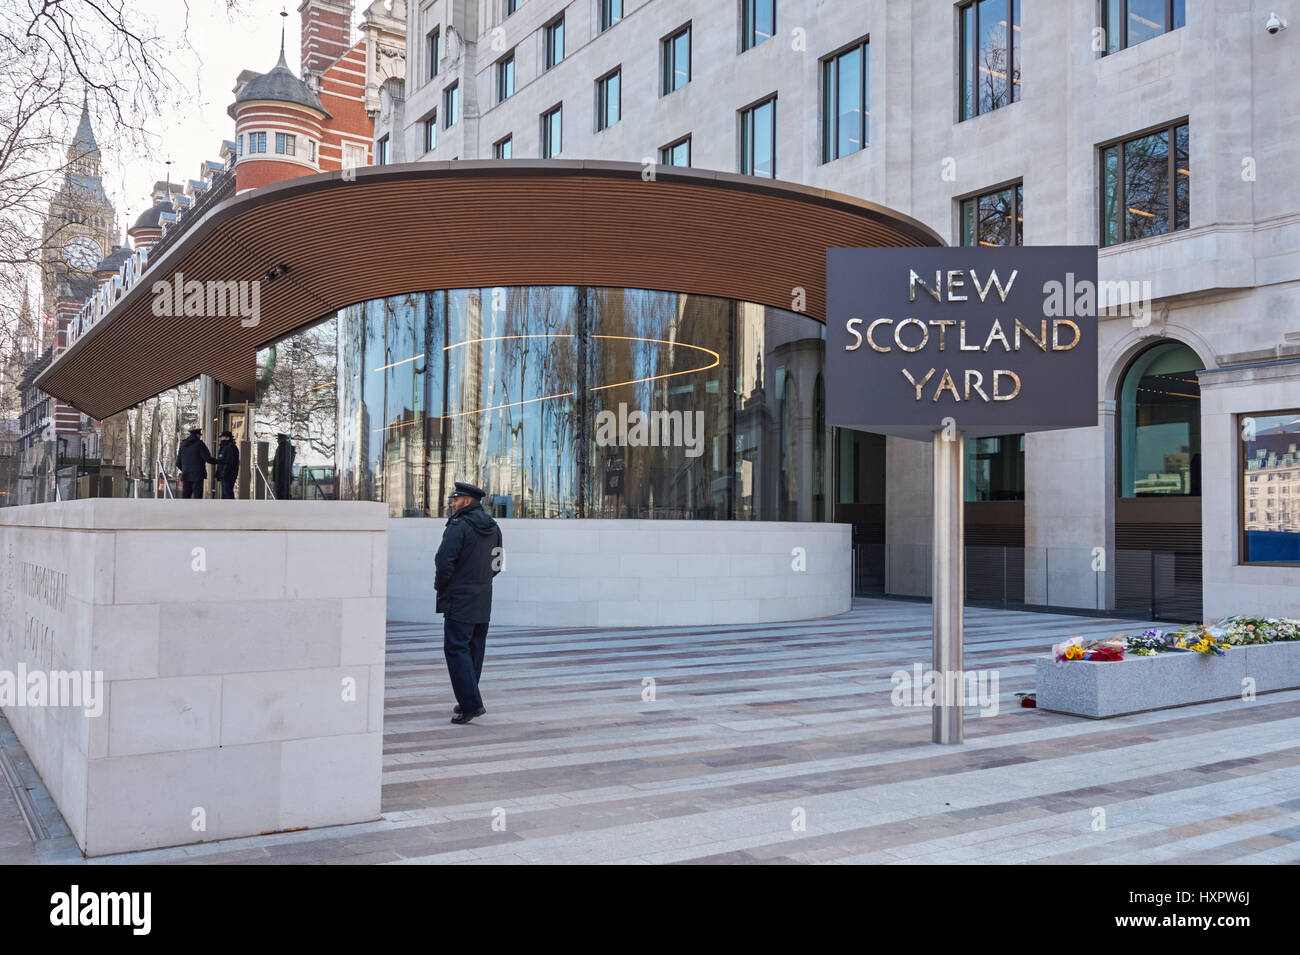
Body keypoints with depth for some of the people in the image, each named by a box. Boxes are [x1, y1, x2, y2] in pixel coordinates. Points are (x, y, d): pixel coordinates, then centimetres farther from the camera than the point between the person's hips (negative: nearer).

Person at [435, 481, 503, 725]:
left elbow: (444, 561, -20)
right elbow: (497, 563, 16)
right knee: (475, 650, 14)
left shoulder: (459, 526, -14)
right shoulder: (493, 527, 12)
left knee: (456, 649, -6)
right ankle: (468, 702, 21)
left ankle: (471, 704, -11)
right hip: (483, 601, 8)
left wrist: (440, 586, -4)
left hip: (460, 600, -8)